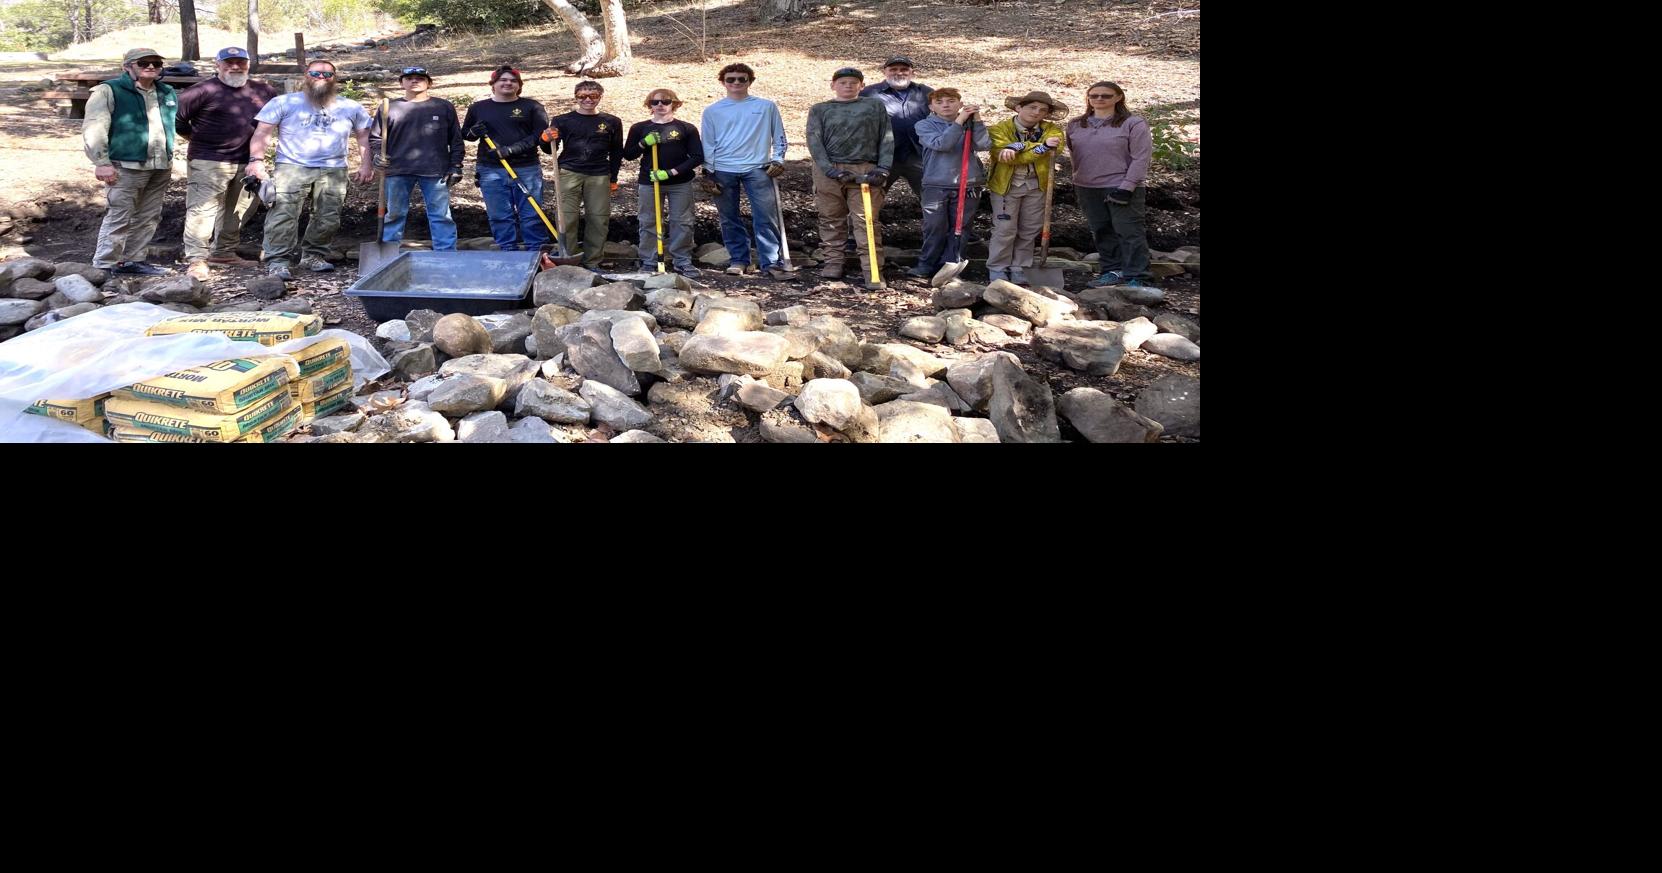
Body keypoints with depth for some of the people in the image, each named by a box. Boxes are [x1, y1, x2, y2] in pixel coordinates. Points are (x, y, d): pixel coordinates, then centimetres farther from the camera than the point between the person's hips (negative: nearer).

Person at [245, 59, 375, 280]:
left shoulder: (350, 107, 15)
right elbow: (262, 132, 2)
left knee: (328, 218, 1)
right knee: (283, 213, -14)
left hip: (333, 170, 2)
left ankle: (314, 256, 17)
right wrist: (256, 160, -11)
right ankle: (277, 262, -15)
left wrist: (366, 164, 5)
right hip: (292, 167, -2)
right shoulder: (284, 103, 7)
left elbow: (364, 136, 18)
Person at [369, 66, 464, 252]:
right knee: (395, 215, 7)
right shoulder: (388, 108, 8)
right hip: (397, 173, 1)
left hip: (435, 173, -1)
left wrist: (455, 166, 2)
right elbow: (375, 137, 11)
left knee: (441, 216, -1)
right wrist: (378, 155, -8)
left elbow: (456, 140, 10)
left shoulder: (444, 107, 8)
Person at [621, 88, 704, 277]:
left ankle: (683, 262, 9)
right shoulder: (639, 128, 7)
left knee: (682, 223, 0)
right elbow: (628, 155, 9)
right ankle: (648, 263, 11)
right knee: (648, 223, 3)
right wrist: (644, 144, -11)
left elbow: (697, 157, -4)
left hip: (680, 183, -1)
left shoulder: (687, 129, 1)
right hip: (649, 183, 1)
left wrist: (671, 172, -13)